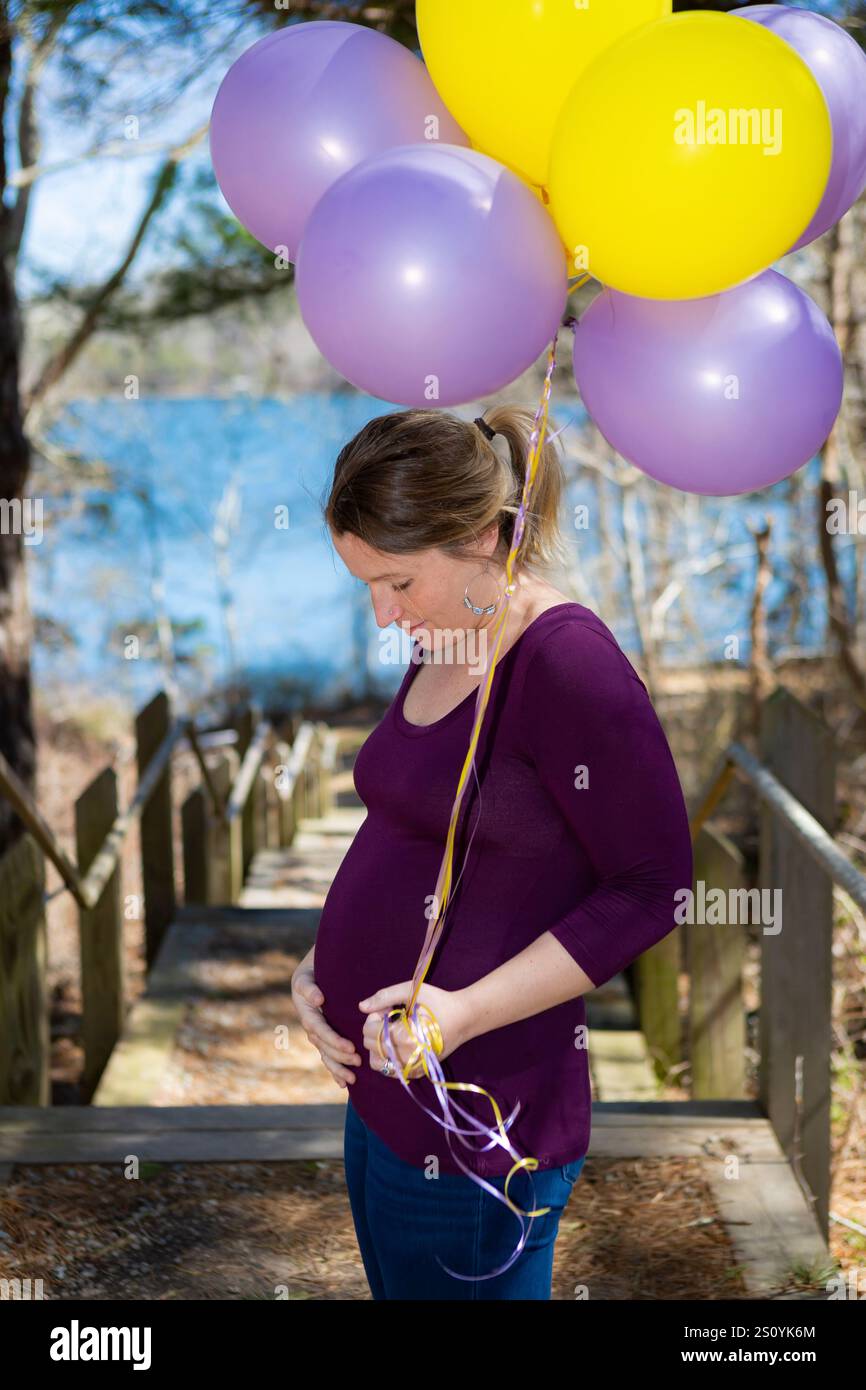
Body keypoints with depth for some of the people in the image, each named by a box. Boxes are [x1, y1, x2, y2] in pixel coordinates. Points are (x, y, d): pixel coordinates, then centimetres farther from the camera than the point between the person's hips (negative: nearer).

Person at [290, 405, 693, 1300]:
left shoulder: (568, 663, -19)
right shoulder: (441, 650, 8)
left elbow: (653, 887, -18)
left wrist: (466, 1011, -22)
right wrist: (320, 965, 4)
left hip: (470, 1121, -8)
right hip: (378, 1088, 8)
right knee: (394, 1284, 21)